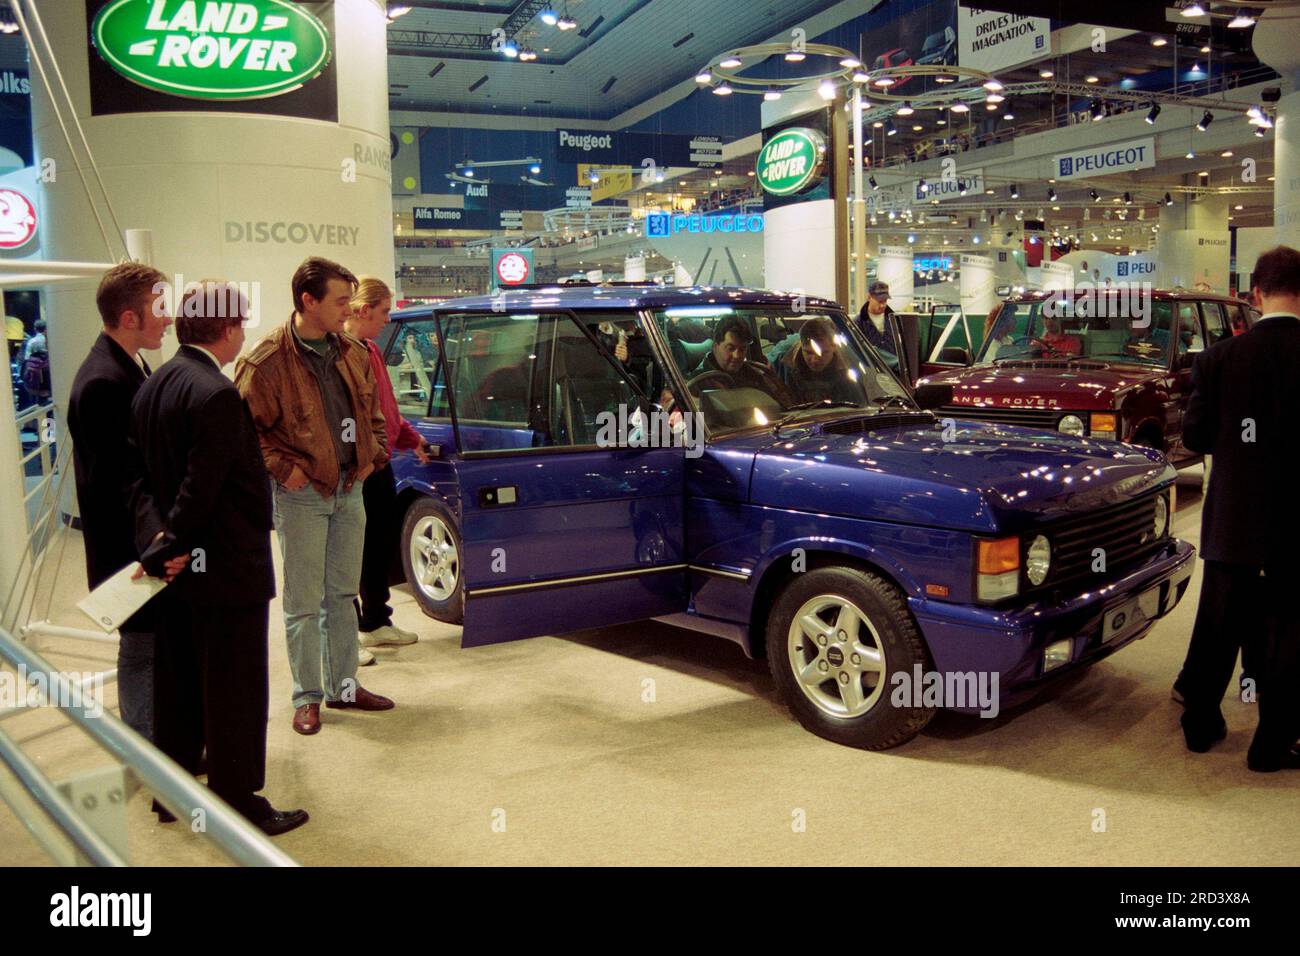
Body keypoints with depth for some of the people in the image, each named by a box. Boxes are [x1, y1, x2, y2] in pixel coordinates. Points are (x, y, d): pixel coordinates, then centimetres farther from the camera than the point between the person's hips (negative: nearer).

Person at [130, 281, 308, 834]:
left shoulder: (152, 387, 7)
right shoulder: (216, 395, -22)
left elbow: (140, 473, 5)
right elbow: (202, 489, -23)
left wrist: (156, 534, -7)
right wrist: (164, 551, -12)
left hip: (179, 567, 9)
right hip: (227, 570, -9)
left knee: (179, 683, 19)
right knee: (236, 691, 3)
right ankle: (239, 805, 15)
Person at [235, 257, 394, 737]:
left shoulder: (353, 354, 6)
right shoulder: (268, 361, -14)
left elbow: (373, 411, 19)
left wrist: (374, 454, 7)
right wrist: (282, 468, -15)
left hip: (350, 488, 6)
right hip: (302, 493, -6)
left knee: (343, 593, 15)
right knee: (303, 602, 3)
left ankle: (344, 686, 27)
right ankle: (307, 697, 15)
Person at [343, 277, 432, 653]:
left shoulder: (370, 350, 15)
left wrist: (413, 439, 20)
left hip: (380, 467, 10)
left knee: (381, 547, 17)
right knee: (353, 553, 0)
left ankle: (376, 623, 30)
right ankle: (346, 636, 11)